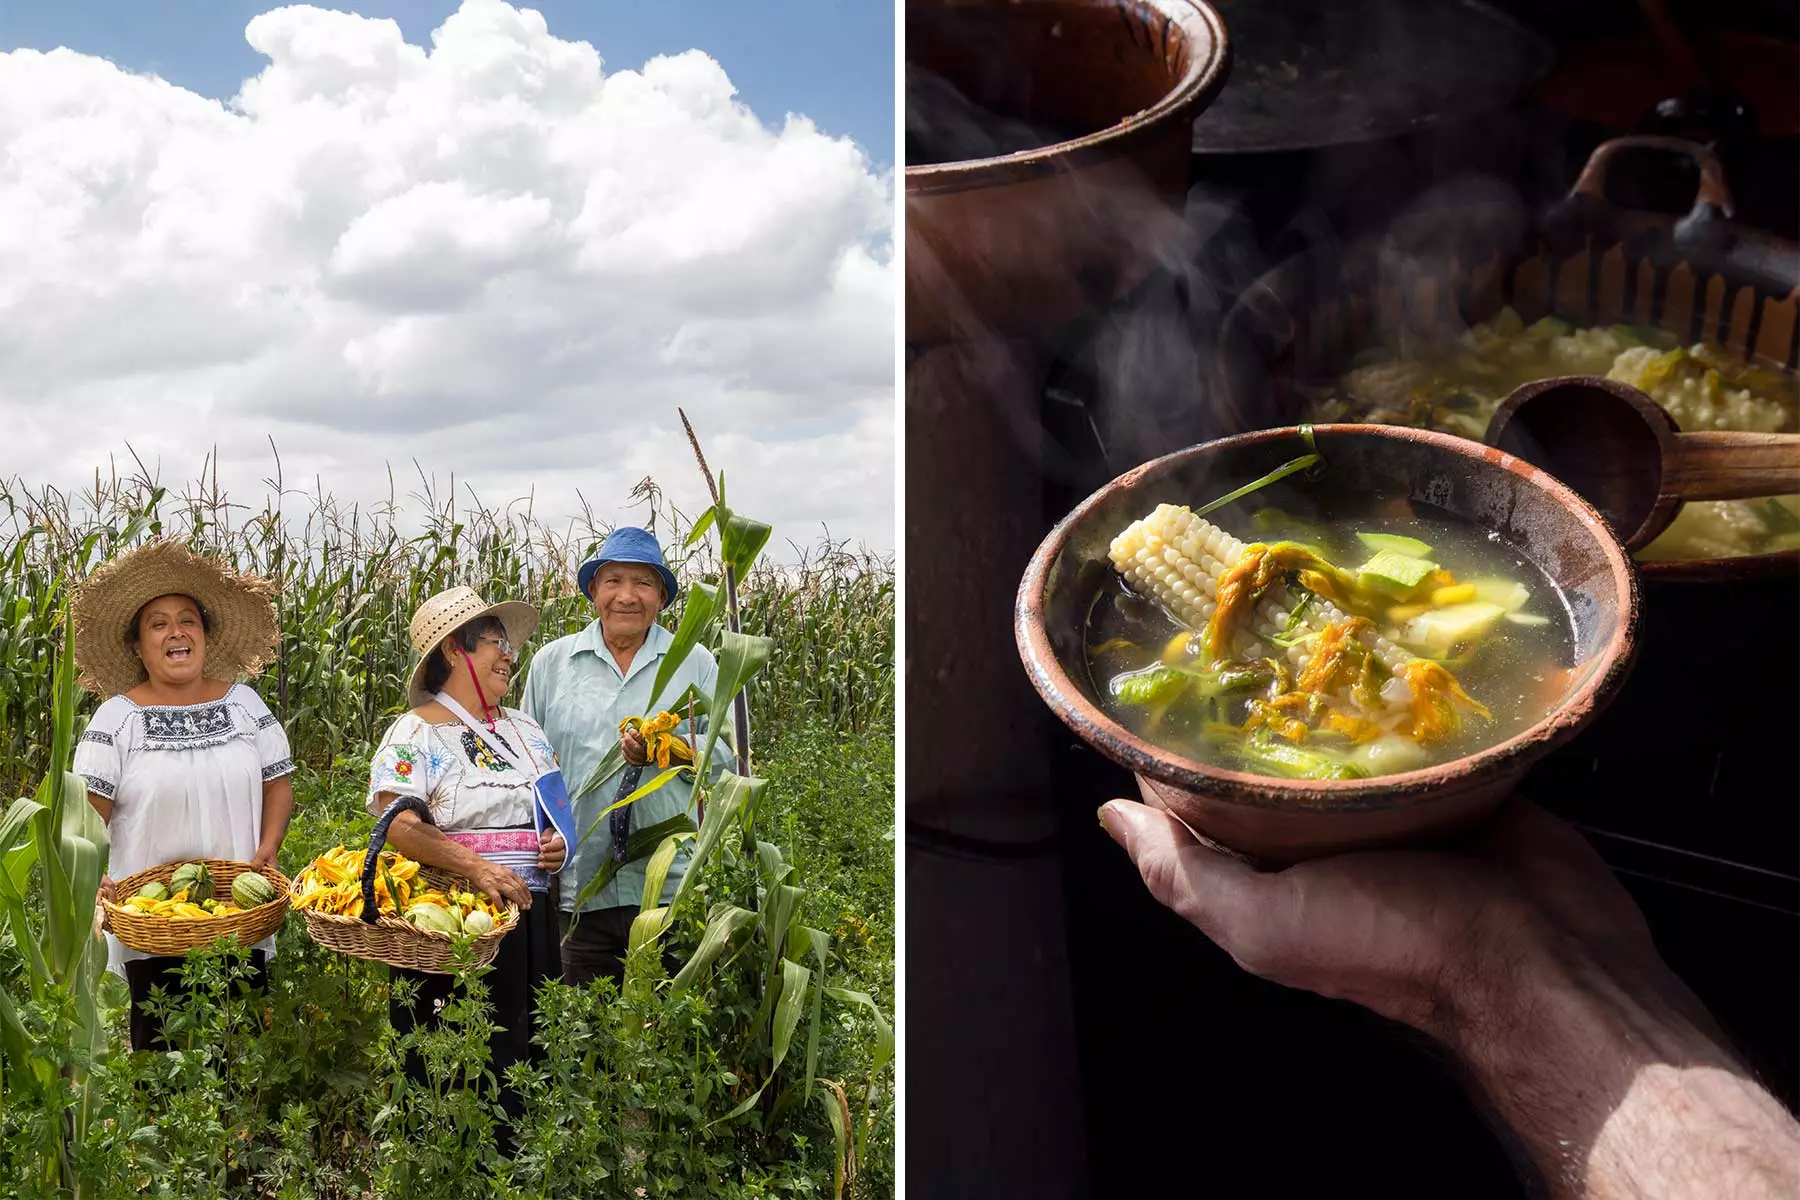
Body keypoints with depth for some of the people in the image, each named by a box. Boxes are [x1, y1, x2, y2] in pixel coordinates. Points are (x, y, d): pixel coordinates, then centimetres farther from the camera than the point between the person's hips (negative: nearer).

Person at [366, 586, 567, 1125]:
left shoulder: (526, 729, 16)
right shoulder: (415, 733, -5)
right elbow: (397, 824, -18)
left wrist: (559, 843, 1)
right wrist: (476, 867, -27)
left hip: (528, 920, 6)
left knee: (524, 1057, 7)